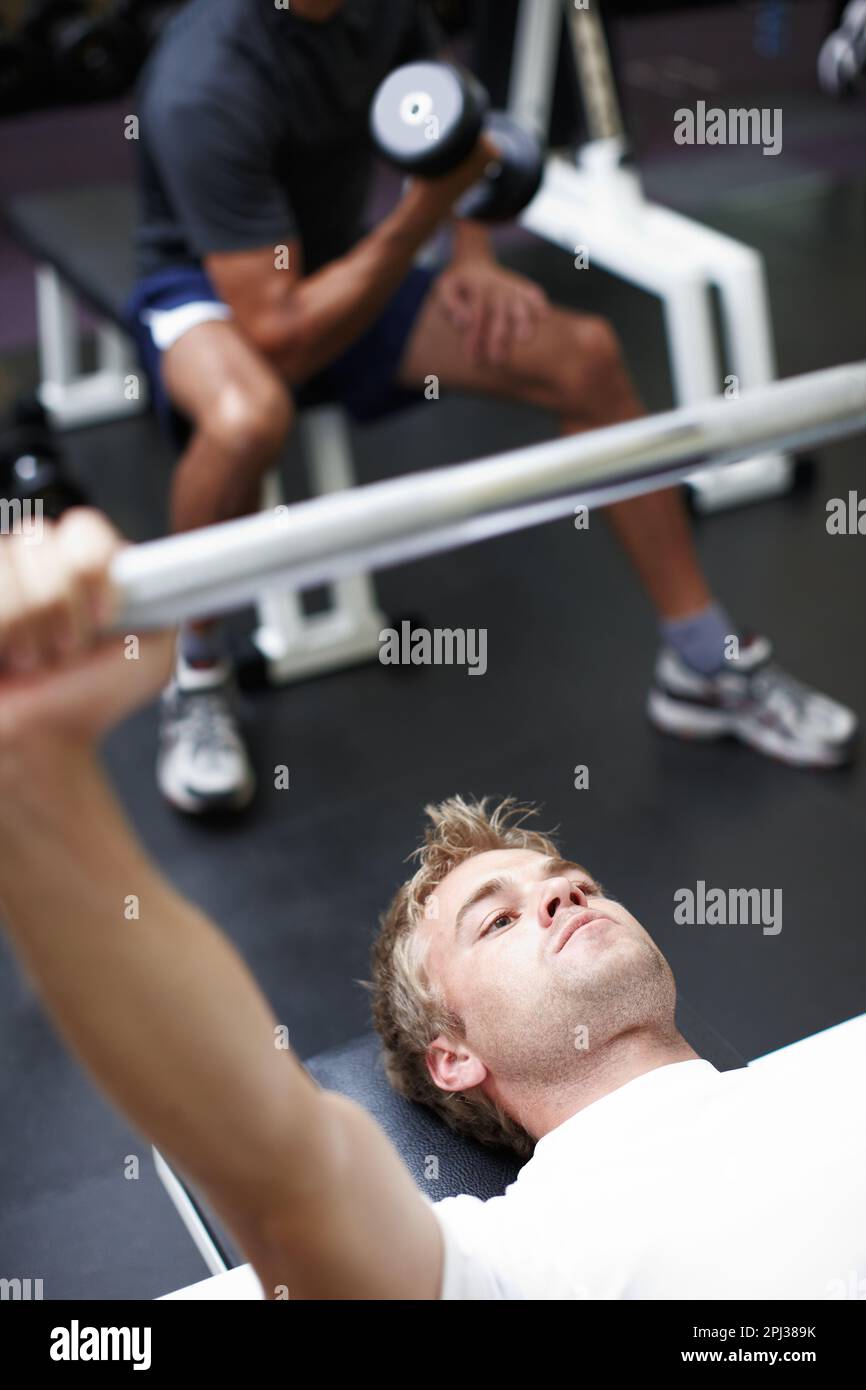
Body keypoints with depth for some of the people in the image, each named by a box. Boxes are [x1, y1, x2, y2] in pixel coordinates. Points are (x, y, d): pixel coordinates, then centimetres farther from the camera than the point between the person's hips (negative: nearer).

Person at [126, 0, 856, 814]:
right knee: (247, 416, -43)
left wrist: (474, 259, -6)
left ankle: (707, 665, 0)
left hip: (339, 271, 6)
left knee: (583, 354, -11)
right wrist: (425, 211, -35)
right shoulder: (206, 87, -31)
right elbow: (276, 338, -33)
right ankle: (196, 679, -13)